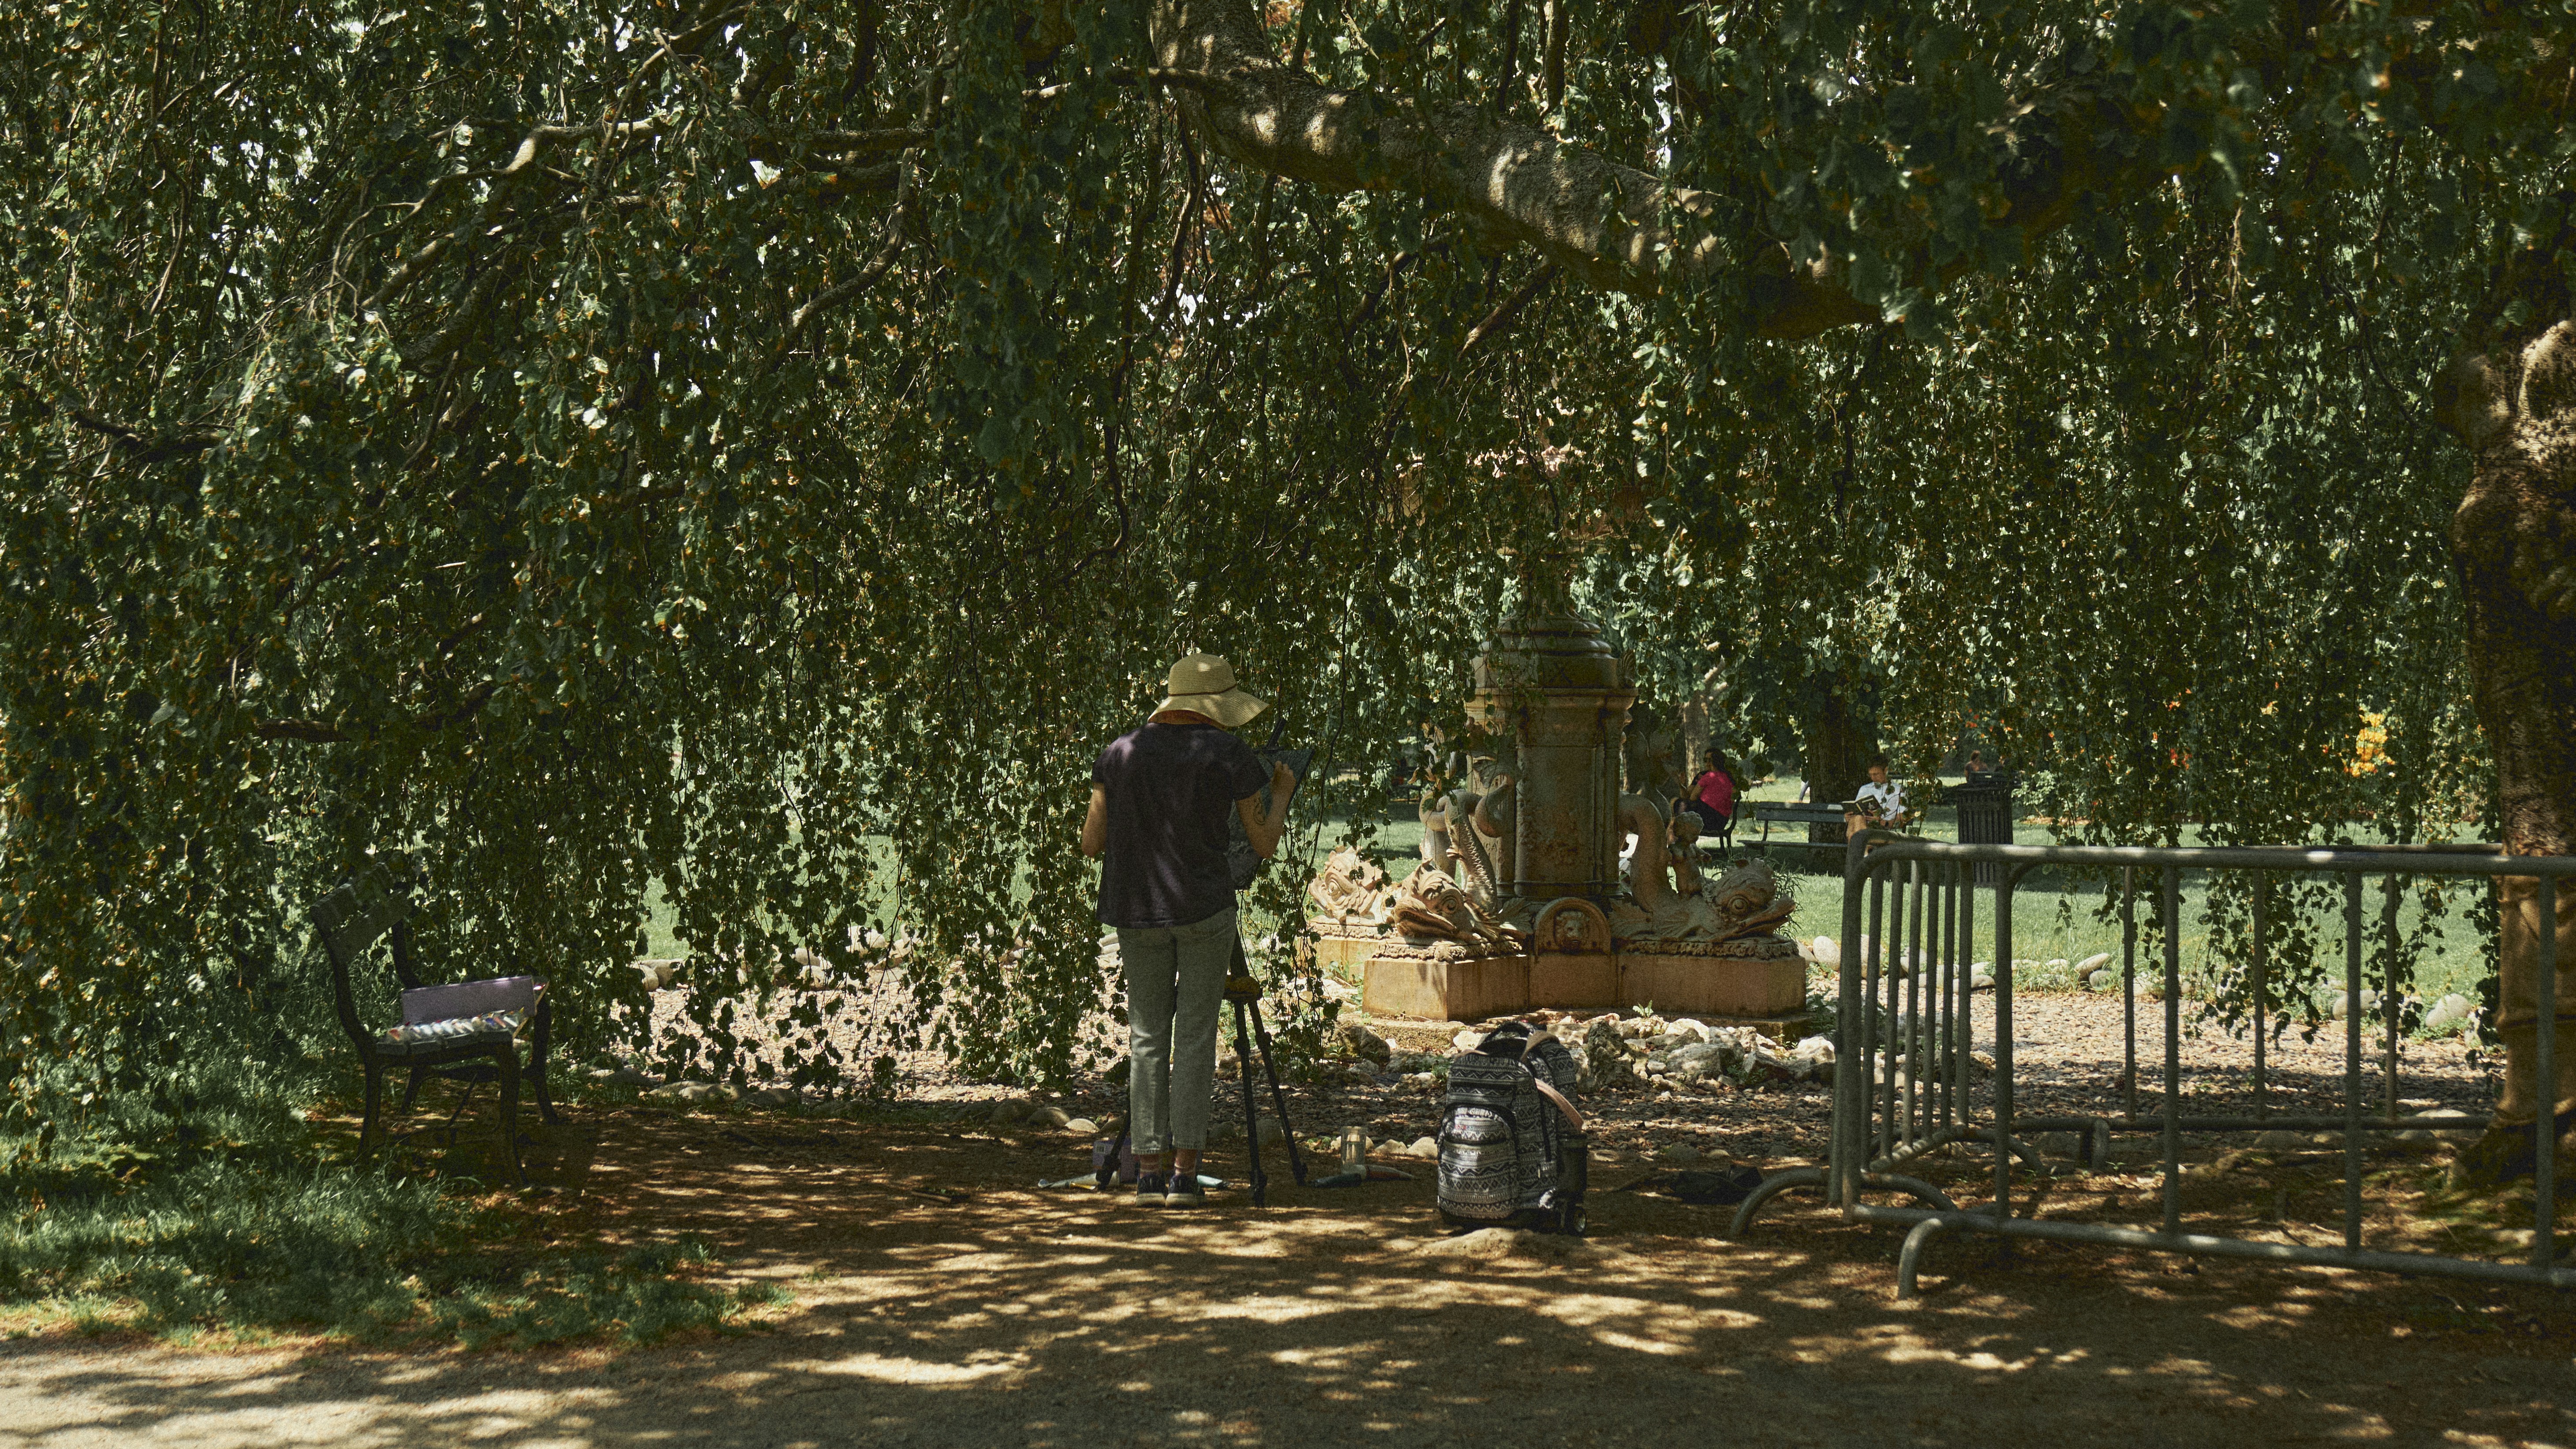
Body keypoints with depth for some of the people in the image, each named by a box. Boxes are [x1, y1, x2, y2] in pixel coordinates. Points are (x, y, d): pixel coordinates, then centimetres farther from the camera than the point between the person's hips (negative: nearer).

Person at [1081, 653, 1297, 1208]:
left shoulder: (1120, 752, 4)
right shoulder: (1229, 755, -3)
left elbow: (1091, 844, 5)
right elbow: (1265, 844, 3)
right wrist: (1283, 790, 21)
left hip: (1136, 912, 3)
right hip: (1206, 909, -2)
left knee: (1147, 1036, 9)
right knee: (1196, 1037, 2)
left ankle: (1148, 1170, 6)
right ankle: (1185, 1173, -1)